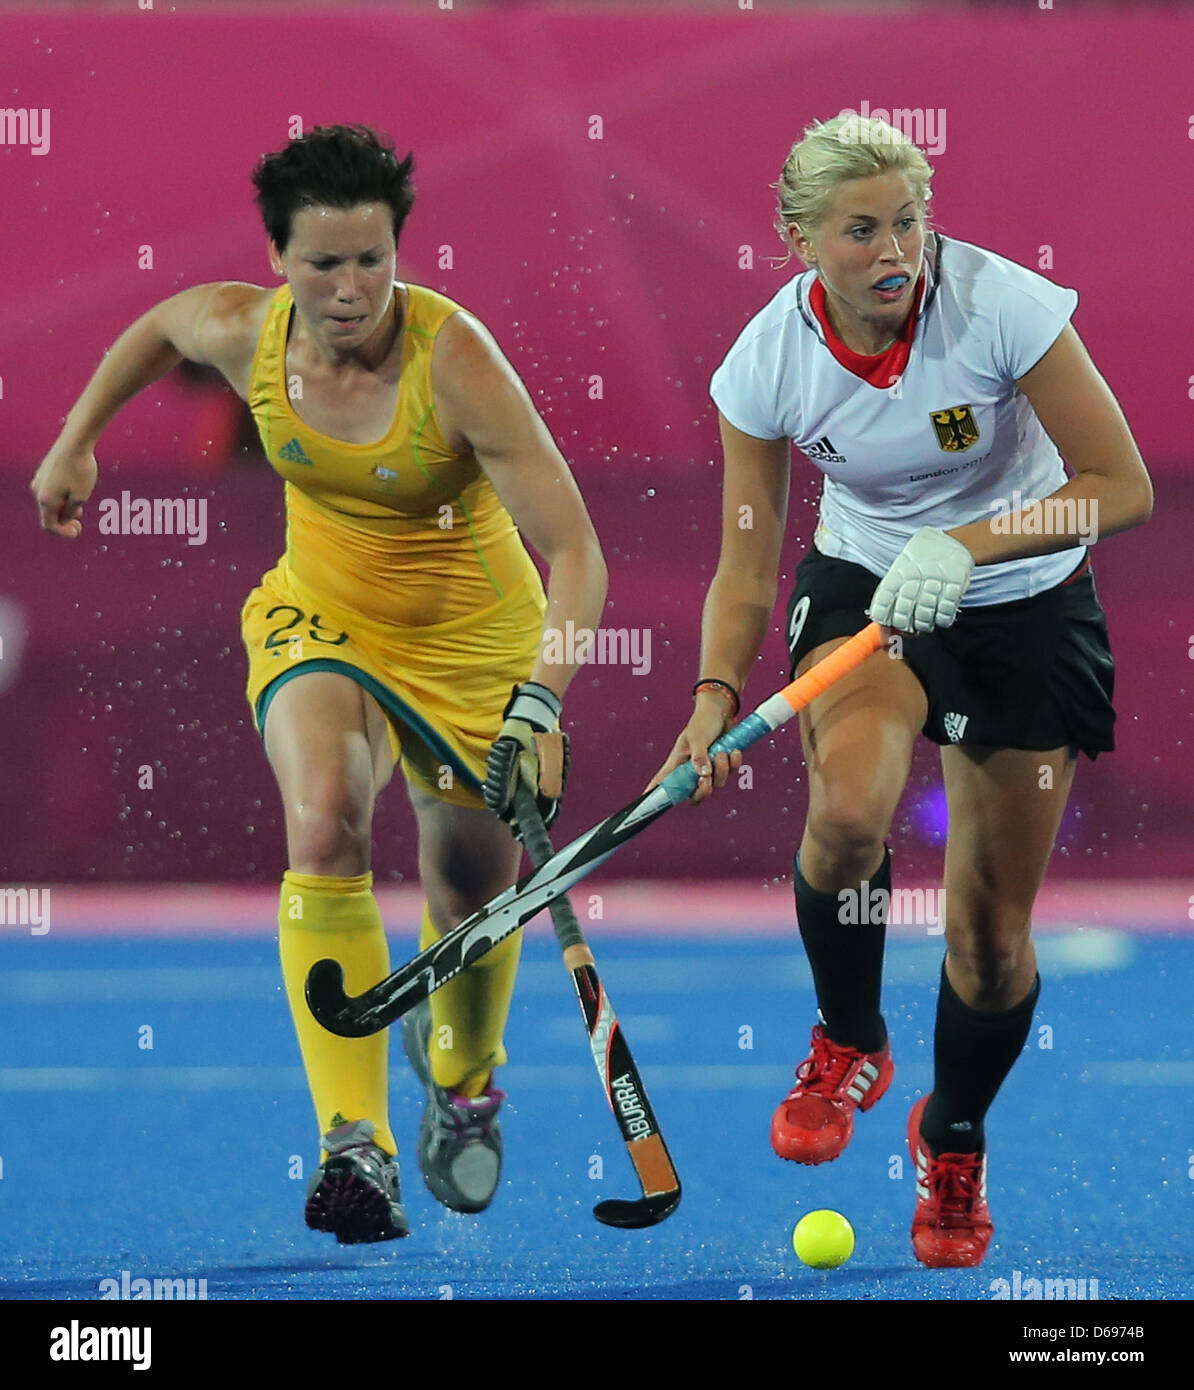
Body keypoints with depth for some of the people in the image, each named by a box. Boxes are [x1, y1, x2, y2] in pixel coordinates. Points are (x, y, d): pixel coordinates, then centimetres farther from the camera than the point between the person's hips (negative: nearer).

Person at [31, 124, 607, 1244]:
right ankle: (354, 1143, -31)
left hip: (471, 640, -1)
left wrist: (543, 700, -47)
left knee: (471, 900, 8)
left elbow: (573, 549, -34)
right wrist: (76, 442, 14)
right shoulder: (242, 333, -18)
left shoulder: (452, 362, -30)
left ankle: (461, 1073, 46)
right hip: (318, 618, 1)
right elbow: (158, 324, 10)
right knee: (323, 824, -29)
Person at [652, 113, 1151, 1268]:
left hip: (1024, 601, -1)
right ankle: (847, 1044, -4)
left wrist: (966, 544, -34)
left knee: (991, 931, 2)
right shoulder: (770, 361, -18)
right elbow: (746, 565, -10)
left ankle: (952, 1141, 33)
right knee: (849, 806, -33)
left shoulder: (1001, 305, -26)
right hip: (863, 585, 1)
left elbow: (1121, 487, -22)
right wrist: (717, 695, -27)